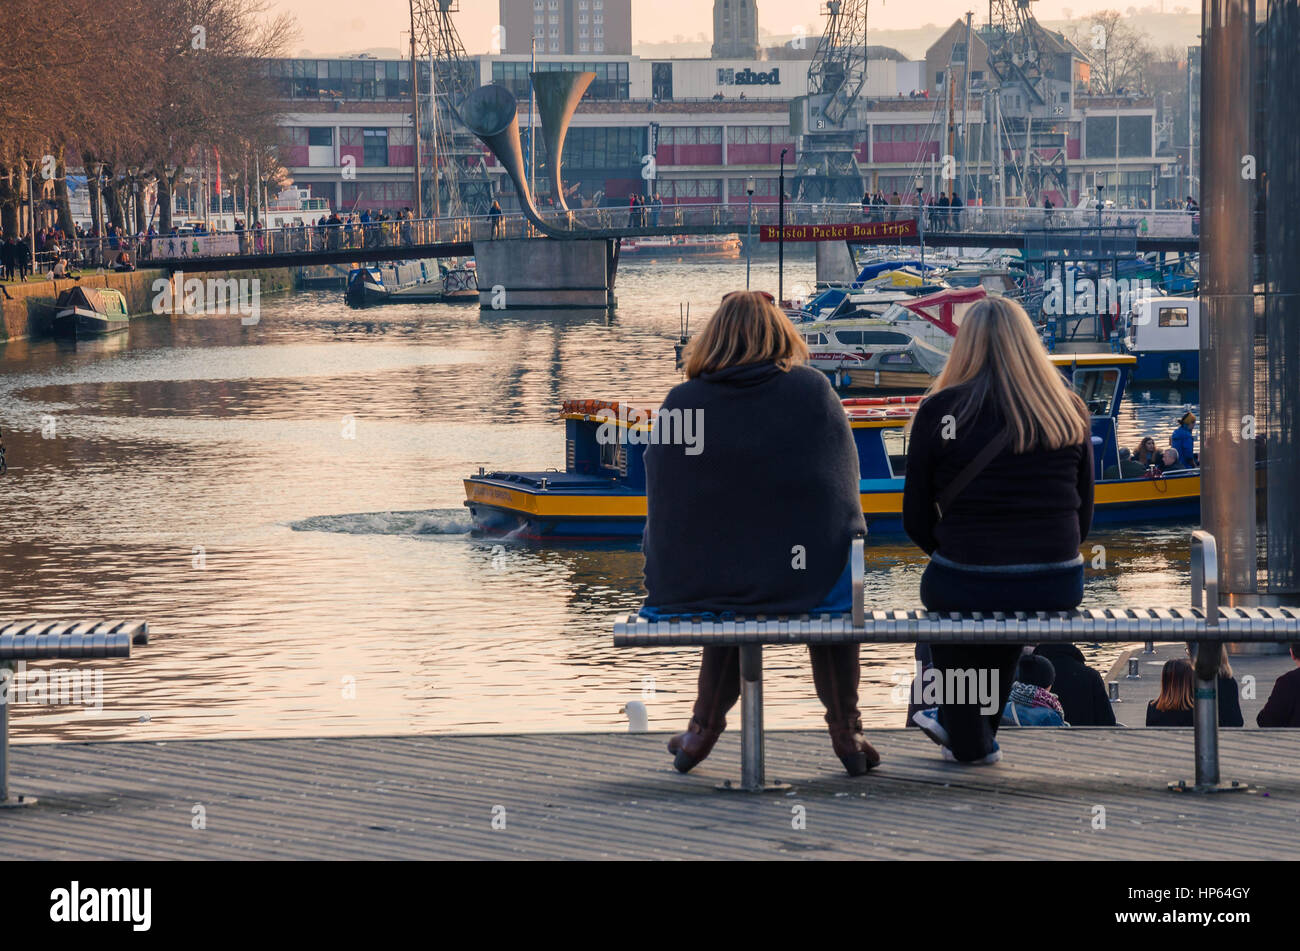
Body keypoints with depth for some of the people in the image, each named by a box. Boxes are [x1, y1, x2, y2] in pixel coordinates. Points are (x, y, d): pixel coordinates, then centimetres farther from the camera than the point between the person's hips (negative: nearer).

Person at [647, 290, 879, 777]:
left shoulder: (681, 402, -3)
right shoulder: (811, 390, -3)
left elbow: (660, 501, 5)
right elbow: (844, 485, 4)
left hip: (692, 586, 1)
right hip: (805, 583, -1)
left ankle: (704, 727, 36)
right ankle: (846, 733, 30)